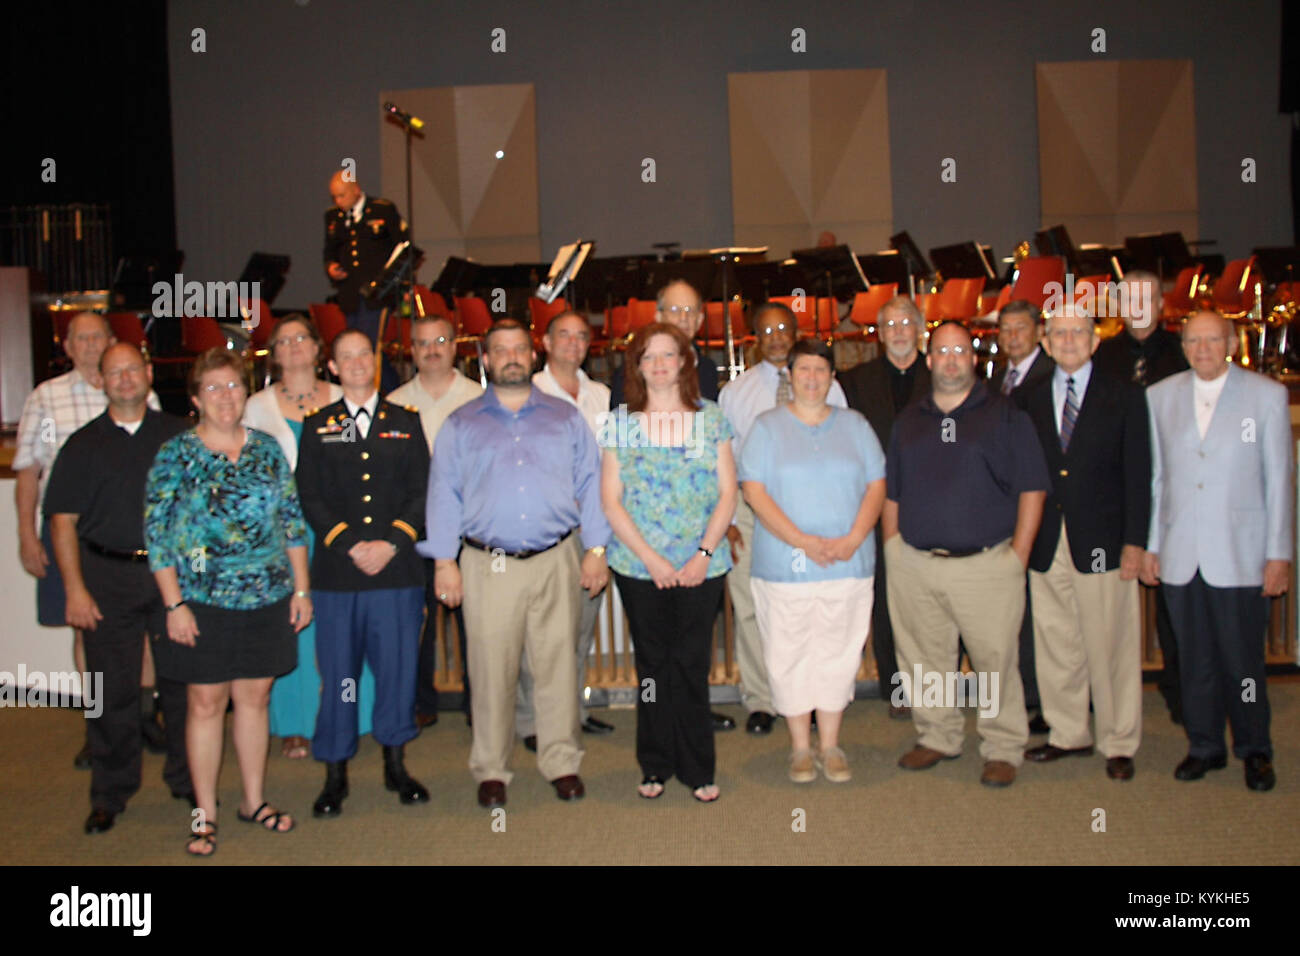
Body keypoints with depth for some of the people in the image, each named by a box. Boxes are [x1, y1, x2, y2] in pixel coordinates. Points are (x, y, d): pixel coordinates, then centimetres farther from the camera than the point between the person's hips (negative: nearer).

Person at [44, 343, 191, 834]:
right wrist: (75, 589, -6)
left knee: (182, 682, 6)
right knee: (112, 689, 4)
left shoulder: (178, 435, 6)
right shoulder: (83, 444, 6)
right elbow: (63, 520, 3)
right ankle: (110, 795, 17)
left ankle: (187, 780, 22)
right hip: (108, 577, 0)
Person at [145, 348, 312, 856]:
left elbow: (292, 519, 9)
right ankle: (204, 814, 16)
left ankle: (254, 800, 27)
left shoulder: (267, 448, 6)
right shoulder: (176, 453, -4)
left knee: (255, 698, 12)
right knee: (206, 702, 4)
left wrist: (301, 587, 6)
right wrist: (174, 604, -9)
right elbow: (156, 532, -5)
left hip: (267, 600, 3)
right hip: (203, 602, -3)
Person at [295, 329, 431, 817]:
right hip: (337, 572, 0)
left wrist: (390, 543, -8)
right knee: (337, 673, 3)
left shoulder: (406, 421, 10)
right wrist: (351, 545, -10)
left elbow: (421, 491, 4)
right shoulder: (317, 426, 9)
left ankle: (395, 765, 21)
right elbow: (311, 497, 2)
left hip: (398, 569, 1)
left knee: (398, 667, 5)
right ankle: (335, 775, 14)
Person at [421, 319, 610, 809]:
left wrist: (596, 549, 3)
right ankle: (491, 770, 14)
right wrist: (444, 561, 0)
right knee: (491, 670, 1)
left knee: (558, 665, 3)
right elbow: (443, 493, 7)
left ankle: (562, 763, 16)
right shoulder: (461, 424, 11)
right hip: (487, 566, 0)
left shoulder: (566, 418, 13)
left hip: (556, 562, 1)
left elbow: (590, 485, 11)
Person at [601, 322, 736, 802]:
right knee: (653, 666, 7)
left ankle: (698, 769, 14)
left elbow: (728, 493, 4)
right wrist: (650, 558, -9)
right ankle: (655, 767, 20)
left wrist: (704, 553, -8)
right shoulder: (620, 424, 4)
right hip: (639, 566, 0)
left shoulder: (711, 418, 6)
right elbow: (610, 499, 0)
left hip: (701, 566, 0)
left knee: (692, 666, 1)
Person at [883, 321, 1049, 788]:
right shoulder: (908, 421, 15)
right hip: (914, 565, 4)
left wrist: (1018, 554, -7)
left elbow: (1032, 488, 0)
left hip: (986, 565, -3)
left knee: (995, 658, -1)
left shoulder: (1005, 416, 4)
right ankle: (937, 736, 26)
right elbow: (891, 492, 17)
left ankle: (1003, 748, 14)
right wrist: (893, 547, 7)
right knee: (923, 659, 9)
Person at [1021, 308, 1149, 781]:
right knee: (1055, 645, 9)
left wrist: (1134, 542, -7)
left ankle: (1119, 743, 17)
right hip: (1047, 544, 3)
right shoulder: (1031, 398, 10)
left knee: (1111, 647, 2)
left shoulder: (1123, 395, 3)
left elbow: (1138, 473, -1)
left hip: (1101, 542, -3)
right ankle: (1069, 734, 24)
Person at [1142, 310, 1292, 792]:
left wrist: (1279, 553, -2)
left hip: (1240, 556, -2)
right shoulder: (1160, 396, 8)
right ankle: (1204, 746, 25)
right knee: (1194, 658, 10)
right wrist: (1148, 544, 8)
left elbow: (1279, 479, 1)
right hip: (1180, 554, 3)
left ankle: (1255, 751, 21)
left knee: (1242, 658, 2)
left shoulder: (1267, 395, 1)